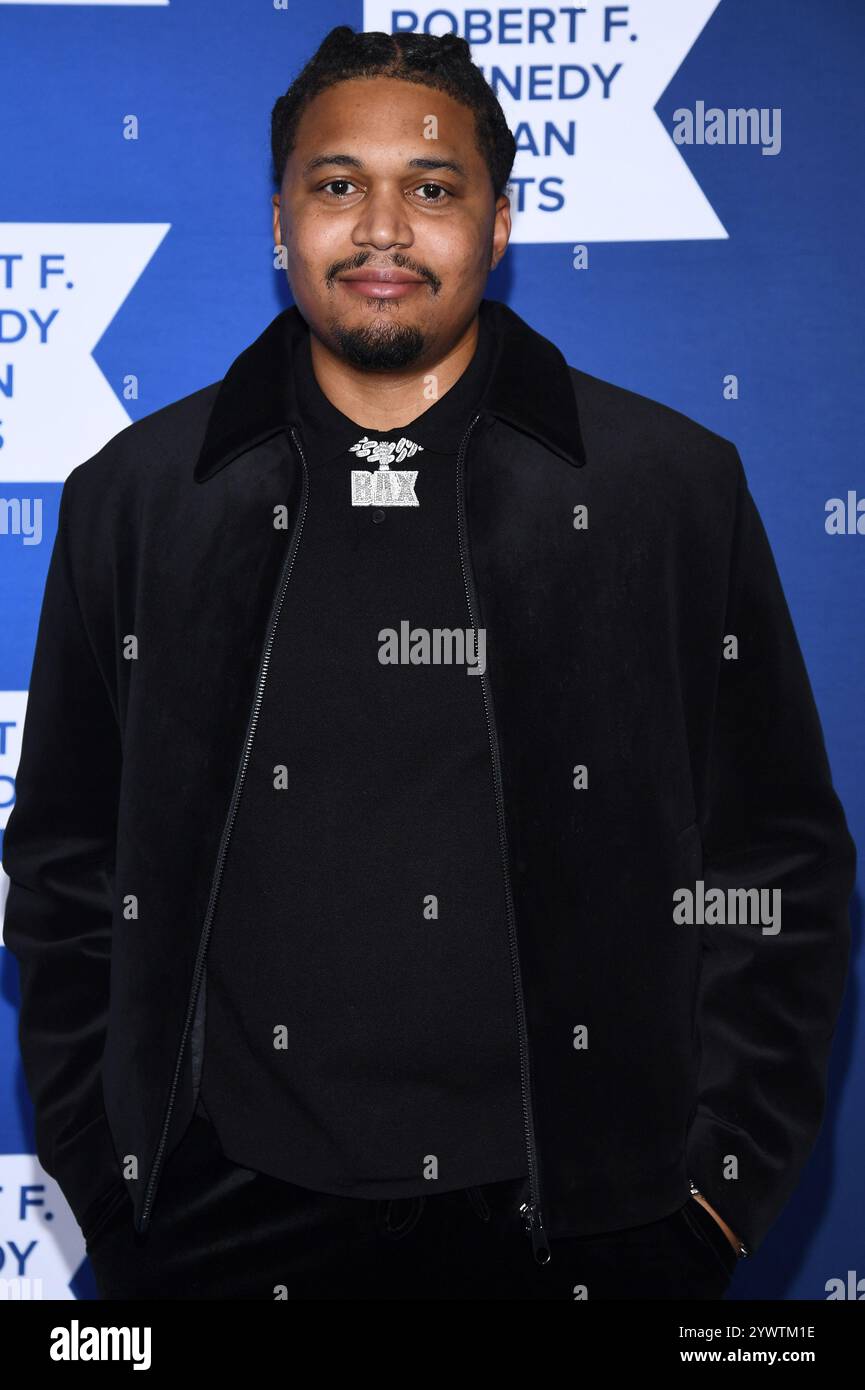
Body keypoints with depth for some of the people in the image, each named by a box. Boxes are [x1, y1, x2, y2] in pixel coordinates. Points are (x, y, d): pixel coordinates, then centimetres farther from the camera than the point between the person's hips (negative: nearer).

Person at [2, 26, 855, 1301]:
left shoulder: (676, 487, 0)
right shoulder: (136, 496, 3)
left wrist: (726, 1177, -2)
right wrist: (106, 1172, 3)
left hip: (569, 1215, 0)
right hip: (229, 1218, 1)